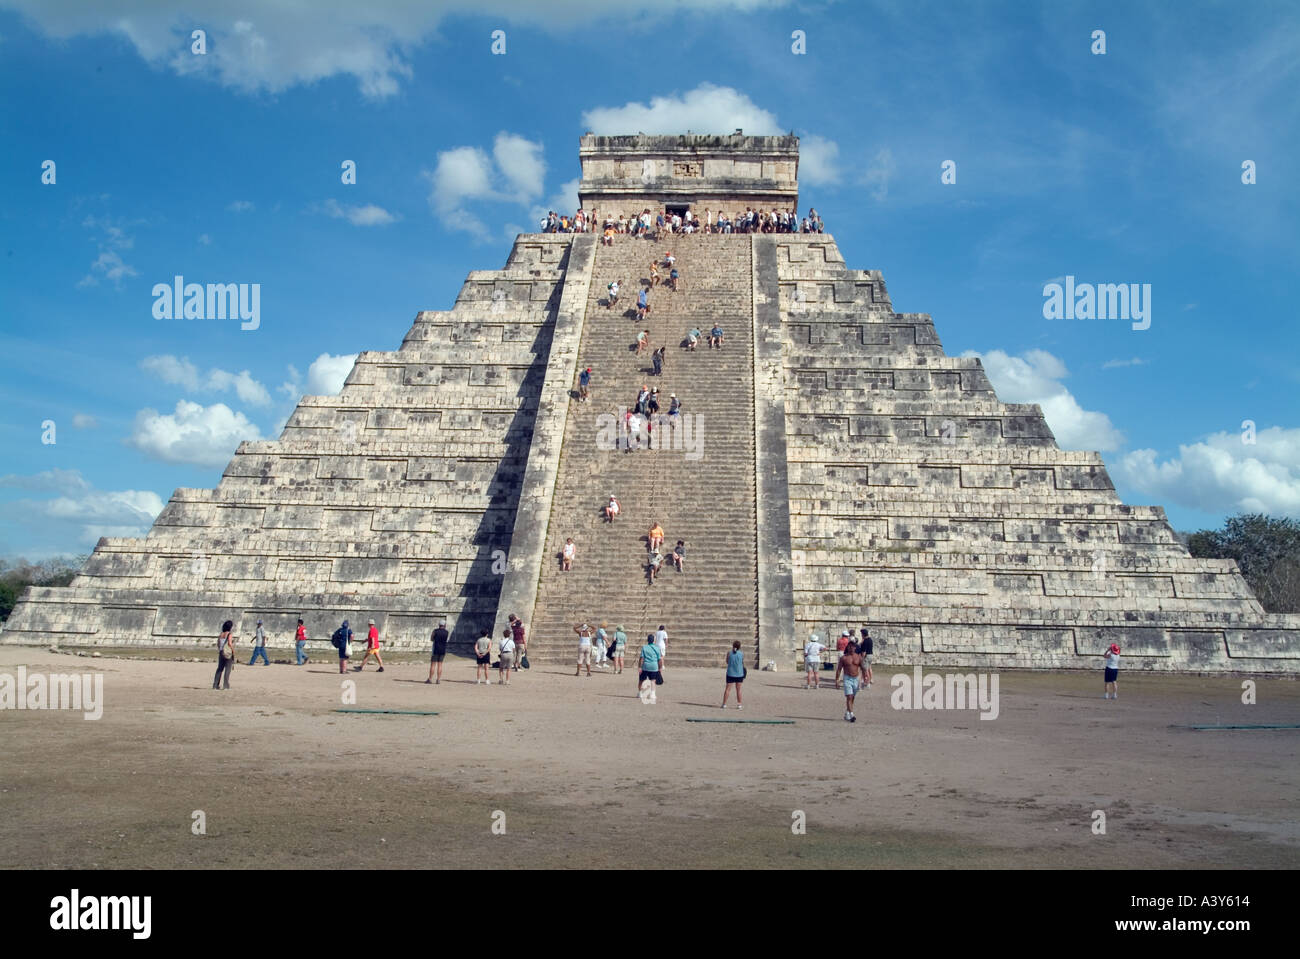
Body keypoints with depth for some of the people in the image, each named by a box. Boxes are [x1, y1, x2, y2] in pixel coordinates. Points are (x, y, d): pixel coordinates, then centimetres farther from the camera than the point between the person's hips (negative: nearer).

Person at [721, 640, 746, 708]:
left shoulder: (729, 653, -6)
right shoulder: (742, 654, -6)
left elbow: (727, 662, 7)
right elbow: (743, 663, 2)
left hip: (730, 674, 0)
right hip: (739, 674, 0)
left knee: (727, 689, 5)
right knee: (738, 690, 9)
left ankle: (724, 704, 4)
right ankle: (739, 705, 13)